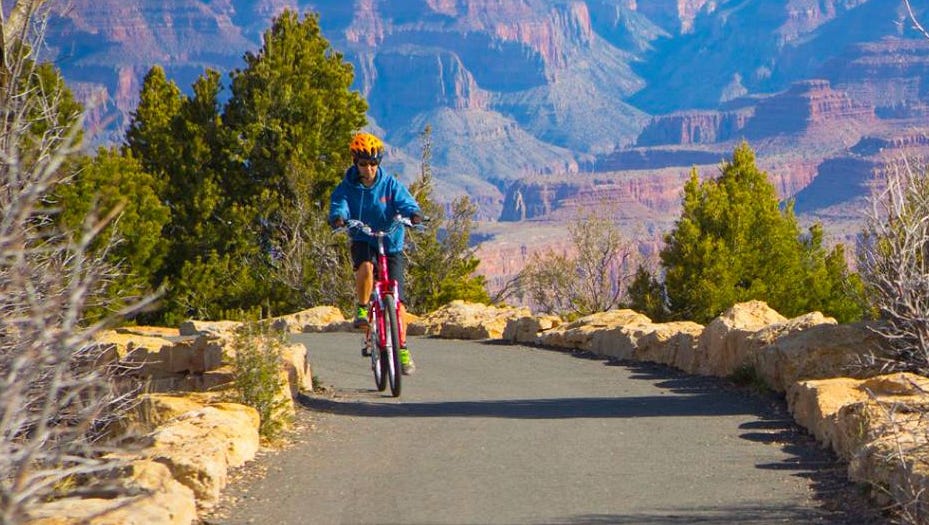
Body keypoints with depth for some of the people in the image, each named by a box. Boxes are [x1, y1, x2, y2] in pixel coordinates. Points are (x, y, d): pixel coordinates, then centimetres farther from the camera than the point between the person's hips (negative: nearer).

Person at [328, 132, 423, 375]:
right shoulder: (346, 188, -4)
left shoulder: (390, 184, -4)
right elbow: (338, 206, -19)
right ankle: (361, 309, -13)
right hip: (363, 242, 0)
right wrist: (338, 217, -44)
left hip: (391, 245, 0)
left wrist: (414, 214, -41)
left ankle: (403, 350, 6)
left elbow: (405, 202, -18)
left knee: (396, 300, -7)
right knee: (365, 267, -37)